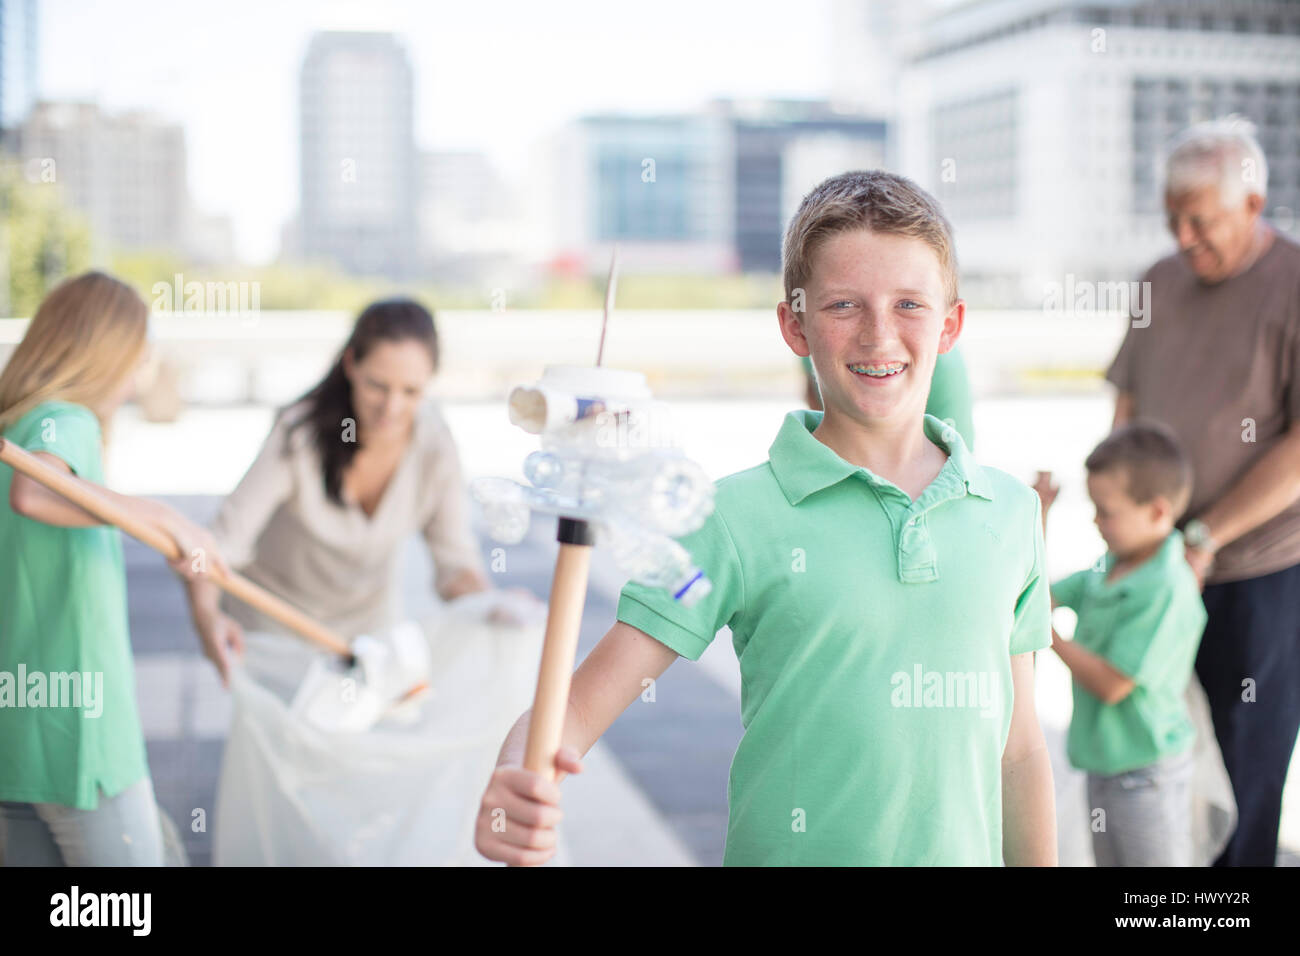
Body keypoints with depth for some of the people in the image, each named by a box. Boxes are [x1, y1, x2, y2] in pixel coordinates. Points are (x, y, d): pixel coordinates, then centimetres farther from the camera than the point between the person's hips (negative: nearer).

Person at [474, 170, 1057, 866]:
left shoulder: (1010, 511, 1)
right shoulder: (736, 519, -11)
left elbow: (1017, 748, 8)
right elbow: (578, 705, -15)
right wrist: (515, 787, -34)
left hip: (965, 855, 3)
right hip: (789, 856, -3)